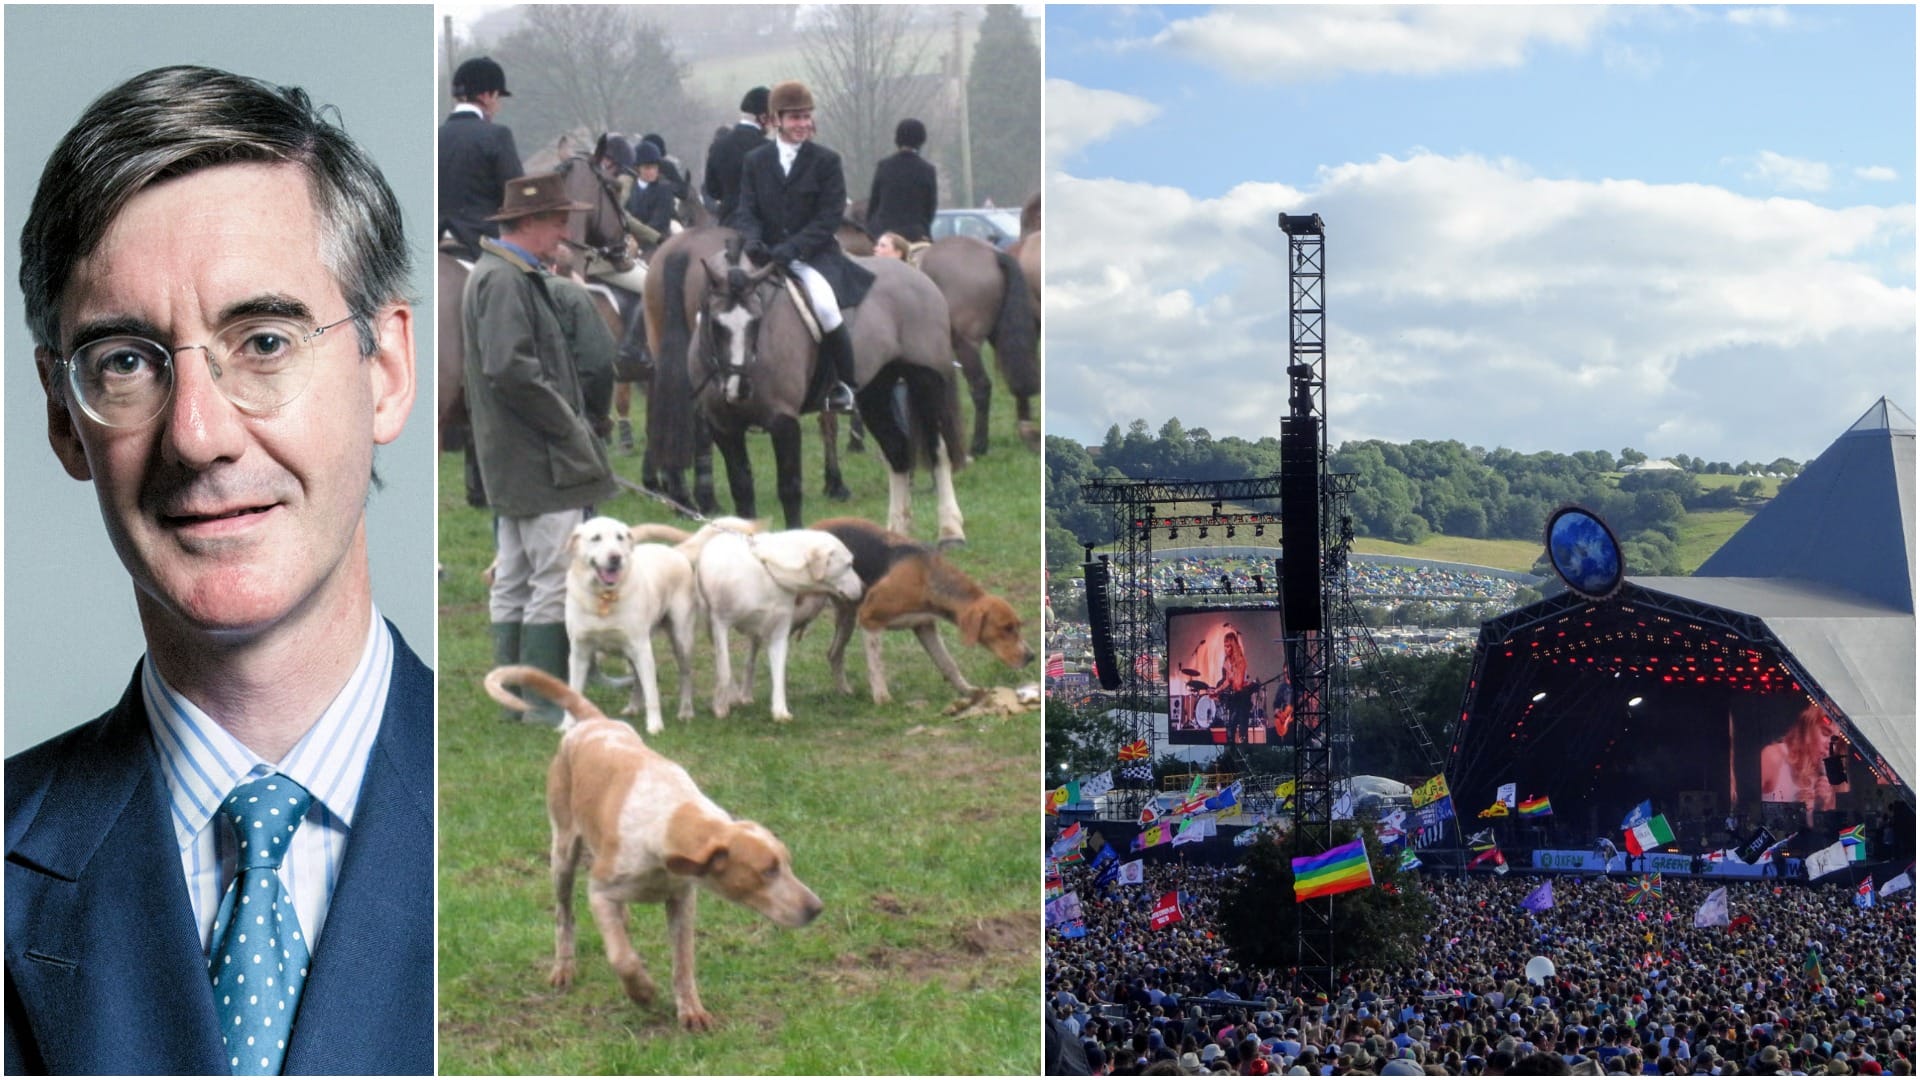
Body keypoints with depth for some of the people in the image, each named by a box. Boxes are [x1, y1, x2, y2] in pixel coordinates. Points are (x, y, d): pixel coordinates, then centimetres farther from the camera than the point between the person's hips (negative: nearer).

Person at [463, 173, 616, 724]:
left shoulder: (517, 276, 19)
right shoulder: (505, 279, -14)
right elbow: (509, 367, -25)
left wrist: (569, 424, 14)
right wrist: (569, 427, -17)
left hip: (513, 461, 11)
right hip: (541, 461, -11)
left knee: (513, 583, 12)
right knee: (555, 580, -8)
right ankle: (544, 698, -5)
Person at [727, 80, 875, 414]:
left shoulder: (827, 161, 2)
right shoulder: (755, 161, 11)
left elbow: (829, 217, -6)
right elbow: (746, 211, 6)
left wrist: (793, 248, -20)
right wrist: (753, 240, -18)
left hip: (814, 255, -4)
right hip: (766, 256, 4)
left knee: (824, 302, -32)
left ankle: (845, 383, -12)